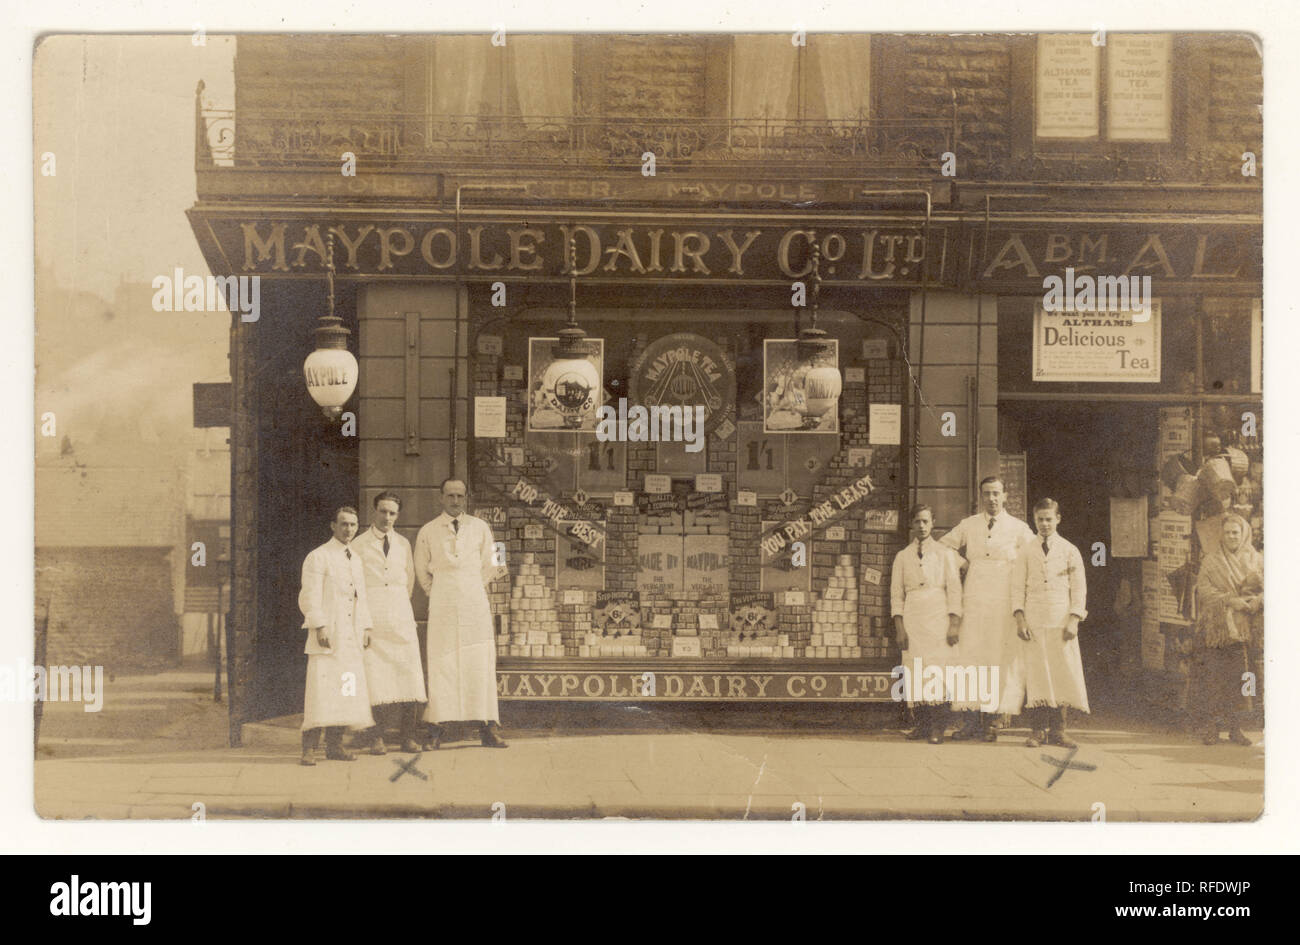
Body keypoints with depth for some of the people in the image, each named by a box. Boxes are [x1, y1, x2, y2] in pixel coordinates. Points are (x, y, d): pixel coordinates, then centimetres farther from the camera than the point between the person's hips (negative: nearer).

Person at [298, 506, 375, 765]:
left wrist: (366, 627, 14)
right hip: (327, 636, -7)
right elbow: (309, 598, -9)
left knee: (347, 691, 5)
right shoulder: (318, 557, -4)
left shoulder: (356, 559, 18)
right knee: (320, 690, -11)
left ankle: (334, 745, 11)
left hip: (351, 638, 7)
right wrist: (320, 627, -17)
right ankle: (309, 748, -10)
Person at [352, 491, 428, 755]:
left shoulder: (403, 544, 14)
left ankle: (408, 736, -1)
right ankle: (376, 737, -6)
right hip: (371, 619, -3)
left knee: (408, 673, -4)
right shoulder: (359, 544, 4)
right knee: (374, 677, -9)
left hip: (401, 616, 3)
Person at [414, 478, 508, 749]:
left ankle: (487, 728, -4)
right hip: (443, 606, 0)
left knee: (480, 664, -4)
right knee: (442, 663, -5)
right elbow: (421, 570, 17)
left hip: (475, 602, 0)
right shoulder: (427, 532, 7)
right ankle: (439, 726, -1)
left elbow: (490, 565, 16)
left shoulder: (480, 528, 8)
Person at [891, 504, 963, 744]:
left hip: (938, 617, -2)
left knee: (937, 670, -10)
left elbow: (954, 590, 5)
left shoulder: (944, 554, 9)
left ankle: (937, 727, -9)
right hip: (912, 619, 2)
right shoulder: (902, 556, 13)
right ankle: (922, 724, 3)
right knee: (916, 671, -3)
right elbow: (897, 594, 9)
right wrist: (899, 628, -1)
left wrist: (954, 625, -5)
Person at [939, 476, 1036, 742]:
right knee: (970, 657, -3)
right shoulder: (968, 526, 9)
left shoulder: (1018, 529, 4)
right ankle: (972, 720, 1)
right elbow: (942, 547, 22)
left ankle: (991, 722, 3)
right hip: (973, 600, 2)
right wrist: (962, 563, 8)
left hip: (1004, 602, -2)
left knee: (999, 660, -3)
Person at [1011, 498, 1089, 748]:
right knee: (1035, 676, -4)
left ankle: (1057, 730, 3)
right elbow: (1017, 588, 7)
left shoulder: (1070, 551, 8)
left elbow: (1079, 588, 6)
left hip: (1062, 623, 0)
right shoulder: (1025, 552, 10)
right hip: (1033, 622, 0)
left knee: (1064, 674, -3)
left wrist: (1073, 621, -5)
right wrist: (1020, 620, -5)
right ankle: (1037, 730, 0)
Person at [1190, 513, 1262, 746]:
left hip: (1244, 629, 1)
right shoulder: (1211, 562, 9)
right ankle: (1210, 726, 0)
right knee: (1214, 676, -6)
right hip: (1216, 628, -1)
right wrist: (1230, 600, -17)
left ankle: (1235, 727, 6)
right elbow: (1204, 589, -4)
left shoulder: (1257, 561, 12)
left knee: (1239, 676, -2)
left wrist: (1255, 600, -16)